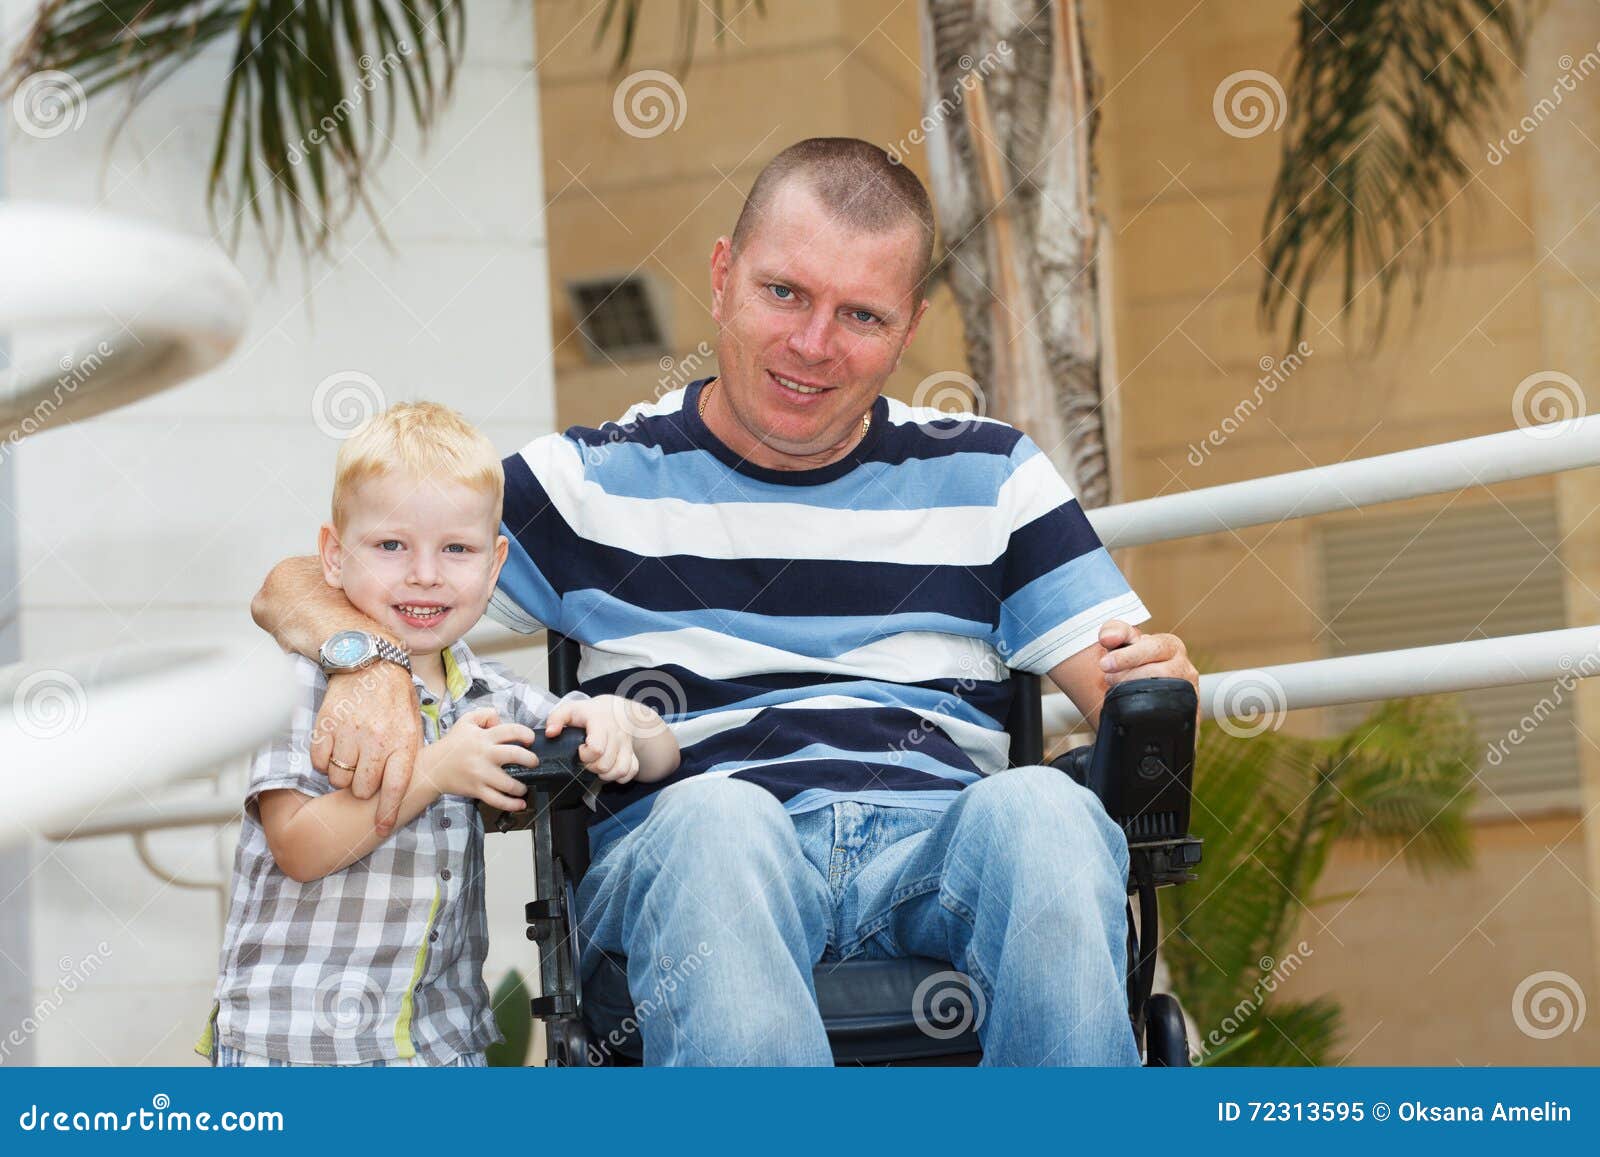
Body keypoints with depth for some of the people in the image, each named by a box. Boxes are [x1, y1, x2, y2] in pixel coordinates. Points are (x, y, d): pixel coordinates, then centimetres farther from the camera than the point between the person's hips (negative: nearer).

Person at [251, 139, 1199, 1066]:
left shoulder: (988, 476, 22)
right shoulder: (596, 485, 17)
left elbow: (1124, 689, 17)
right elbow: (298, 588, 14)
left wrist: (1156, 676, -9)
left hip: (945, 849, 2)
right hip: (684, 855, -1)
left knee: (1044, 806, -34)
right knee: (715, 813, -38)